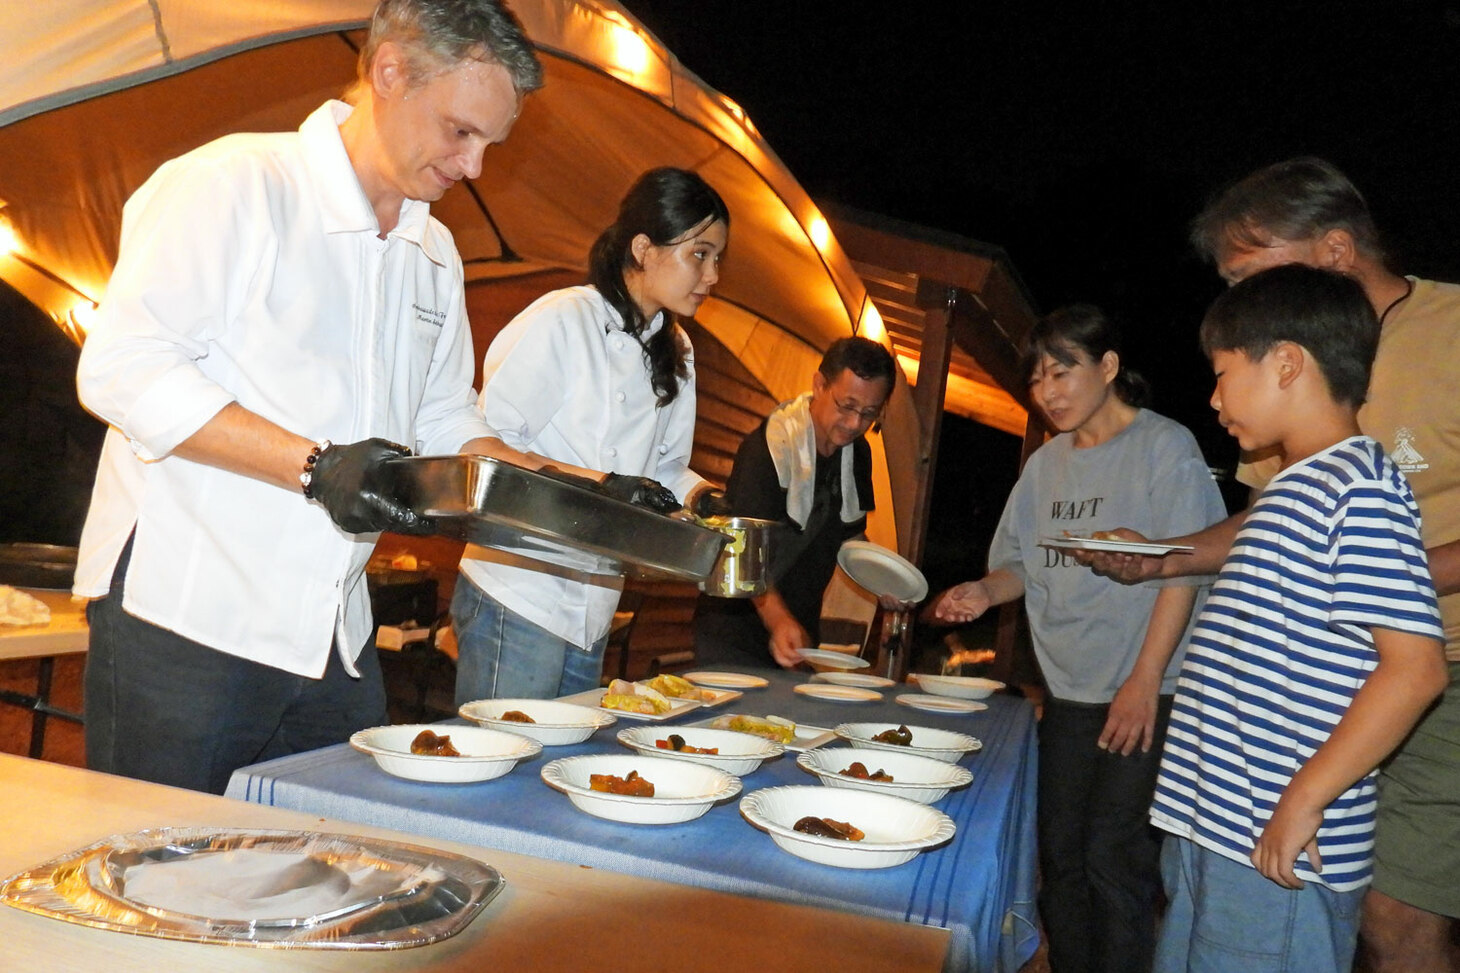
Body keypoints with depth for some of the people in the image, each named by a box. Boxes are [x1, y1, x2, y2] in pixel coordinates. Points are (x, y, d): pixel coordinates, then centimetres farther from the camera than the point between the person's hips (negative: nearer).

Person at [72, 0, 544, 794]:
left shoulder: (434, 255, 14)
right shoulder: (237, 182, -9)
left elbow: (443, 422, 19)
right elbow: (121, 366, -16)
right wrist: (315, 466, -25)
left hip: (333, 639, 7)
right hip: (185, 618, -6)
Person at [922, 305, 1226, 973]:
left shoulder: (1164, 446, -5)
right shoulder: (1047, 462, 13)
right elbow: (1023, 564, 18)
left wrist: (1145, 680, -17)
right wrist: (985, 591, -5)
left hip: (1146, 694, -6)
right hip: (1066, 692, 6)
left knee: (1113, 858, -6)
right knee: (1060, 854, 11)